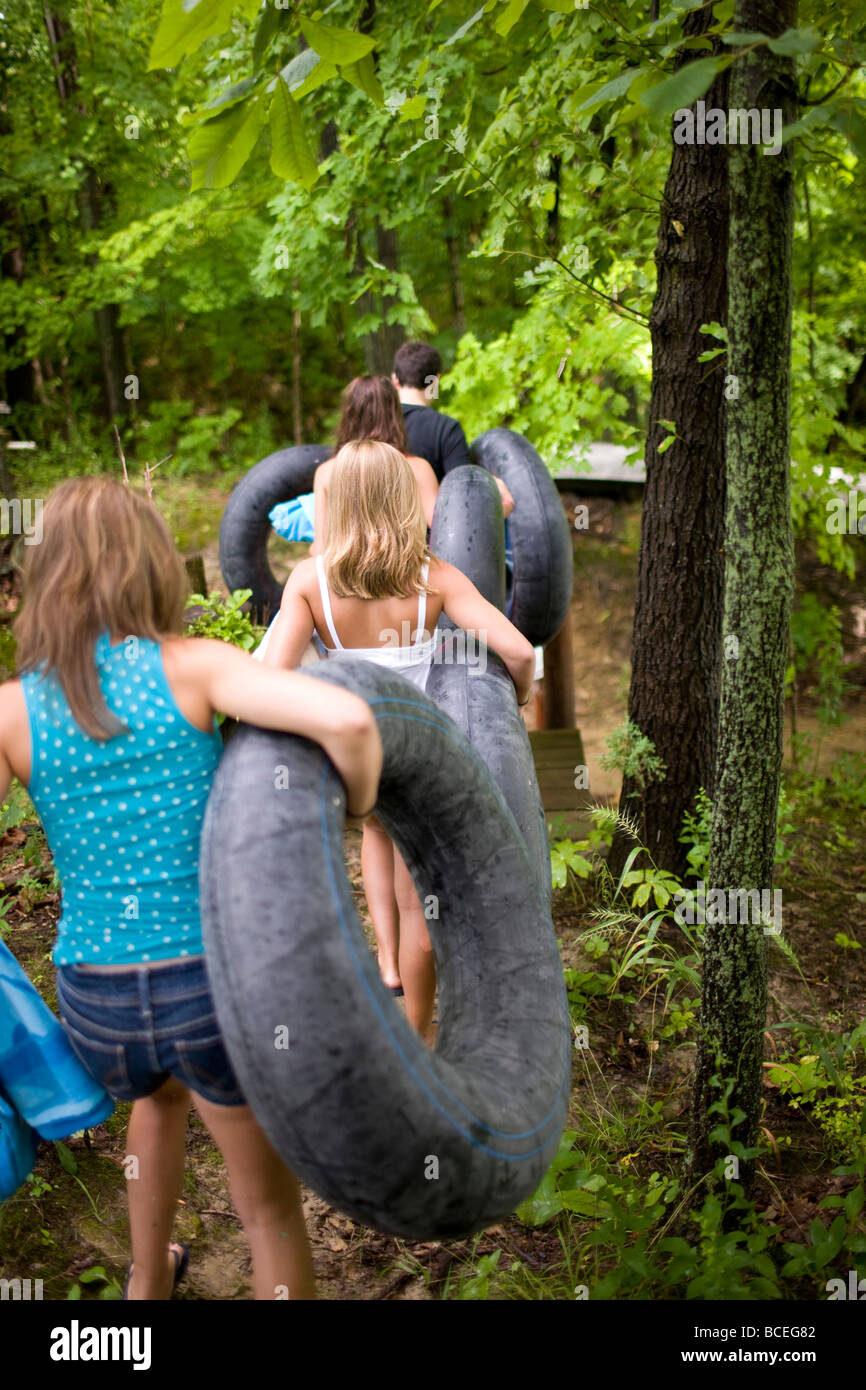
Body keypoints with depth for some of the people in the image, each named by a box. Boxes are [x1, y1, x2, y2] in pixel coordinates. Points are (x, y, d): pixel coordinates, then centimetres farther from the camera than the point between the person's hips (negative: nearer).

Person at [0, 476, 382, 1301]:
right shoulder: (193, 665, -10)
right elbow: (347, 720, -24)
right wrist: (358, 806, -2)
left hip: (97, 1008, 4)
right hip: (218, 993, -3)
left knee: (164, 1088, 40)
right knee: (270, 1203, 23)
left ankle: (148, 1287, 58)